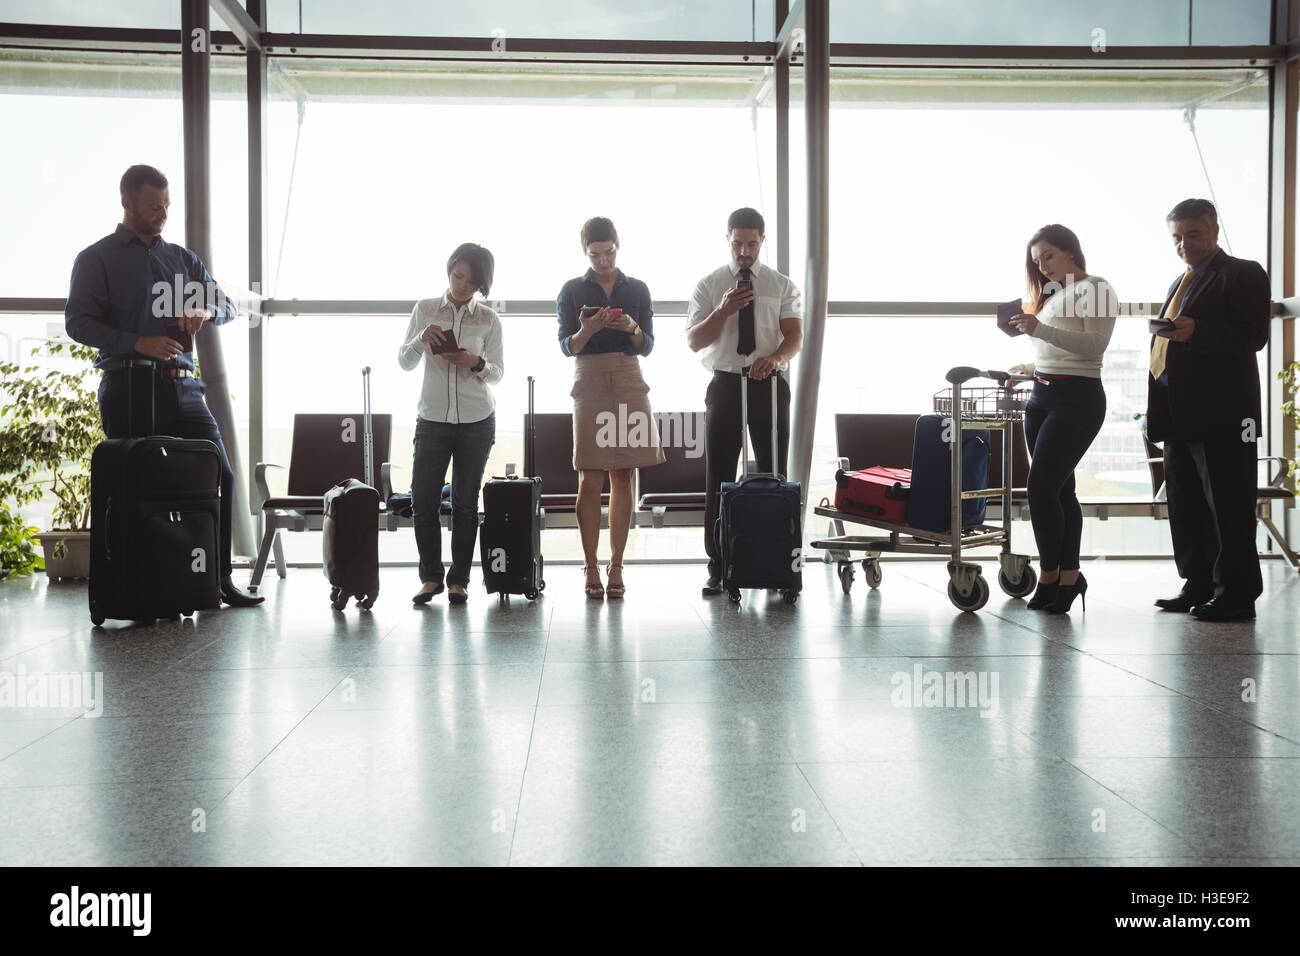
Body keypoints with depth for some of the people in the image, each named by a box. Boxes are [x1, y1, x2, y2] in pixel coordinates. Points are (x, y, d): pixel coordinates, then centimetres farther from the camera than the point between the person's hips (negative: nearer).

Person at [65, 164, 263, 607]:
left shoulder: (183, 258, 20)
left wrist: (206, 310, -6)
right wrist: (137, 343, -18)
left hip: (182, 387, 4)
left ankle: (218, 578, 4)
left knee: (220, 475, -3)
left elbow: (227, 305, 20)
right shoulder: (96, 259, 6)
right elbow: (77, 322, -4)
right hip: (129, 388, -4)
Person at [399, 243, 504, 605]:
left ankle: (459, 579, 14)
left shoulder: (489, 319, 3)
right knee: (423, 498, -3)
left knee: (465, 501, 4)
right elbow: (404, 362, 6)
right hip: (432, 417, 1)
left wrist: (477, 363, -14)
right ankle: (431, 576, 13)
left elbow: (498, 372, 7)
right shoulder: (425, 309, 4)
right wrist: (421, 339, -14)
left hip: (476, 420, 0)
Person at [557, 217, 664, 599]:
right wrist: (587, 330, -19)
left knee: (623, 478, 1)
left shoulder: (637, 289, 12)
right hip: (589, 382, -2)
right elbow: (567, 346, 1)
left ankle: (616, 567, 6)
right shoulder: (572, 290, 7)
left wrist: (632, 328, -13)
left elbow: (647, 346, 8)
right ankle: (591, 569, 1)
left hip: (629, 383, 2)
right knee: (590, 481, -5)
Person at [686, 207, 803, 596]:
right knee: (718, 479, 1)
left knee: (774, 474, 3)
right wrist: (723, 310, -18)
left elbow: (795, 336, -4)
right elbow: (694, 341, -2)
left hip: (770, 383, 0)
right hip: (725, 384, 0)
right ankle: (717, 568, 7)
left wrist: (775, 357, -26)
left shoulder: (782, 286, 6)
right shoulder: (708, 285, 5)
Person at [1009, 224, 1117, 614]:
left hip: (1077, 398, -8)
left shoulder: (1095, 289, -4)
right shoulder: (1051, 294, 18)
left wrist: (1041, 330, -25)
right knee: (1059, 490, 7)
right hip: (1042, 396, 8)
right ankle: (1068, 577, 12)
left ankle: (1050, 575, -1)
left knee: (1040, 488, -13)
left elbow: (1096, 343, -17)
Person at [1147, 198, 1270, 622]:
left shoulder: (1243, 274, -2)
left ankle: (1236, 594, 1)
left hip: (1221, 413, -8)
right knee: (1186, 506, 10)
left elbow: (1255, 335, -14)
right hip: (1180, 417, 8)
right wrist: (1157, 412, 17)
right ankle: (1198, 586, 19)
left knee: (1228, 506, -4)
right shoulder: (1180, 283, 23)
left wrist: (1196, 332, -27)